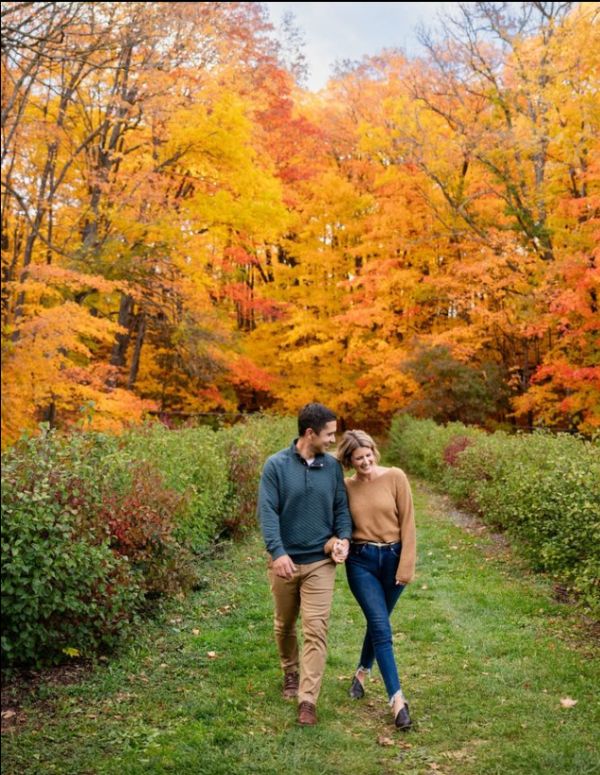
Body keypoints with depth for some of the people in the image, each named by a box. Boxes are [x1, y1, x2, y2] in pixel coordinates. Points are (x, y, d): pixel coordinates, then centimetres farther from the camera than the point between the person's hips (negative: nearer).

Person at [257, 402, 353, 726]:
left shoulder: (332, 466, 0)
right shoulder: (276, 465, -9)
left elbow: (341, 506, 7)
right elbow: (267, 511, -13)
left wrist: (344, 537, -11)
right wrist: (277, 551, -23)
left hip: (320, 561, 1)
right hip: (284, 560, 0)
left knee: (316, 630, -7)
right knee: (284, 625, 18)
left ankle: (308, 699, -3)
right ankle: (291, 672, 43)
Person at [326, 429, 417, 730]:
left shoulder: (395, 477, -7)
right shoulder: (346, 487, -1)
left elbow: (407, 523, -6)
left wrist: (406, 566, -9)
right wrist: (335, 538, -15)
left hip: (392, 558, 0)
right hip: (360, 561, 0)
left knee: (377, 622, 16)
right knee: (381, 627, -8)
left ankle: (362, 672, 42)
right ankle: (397, 699, -4)